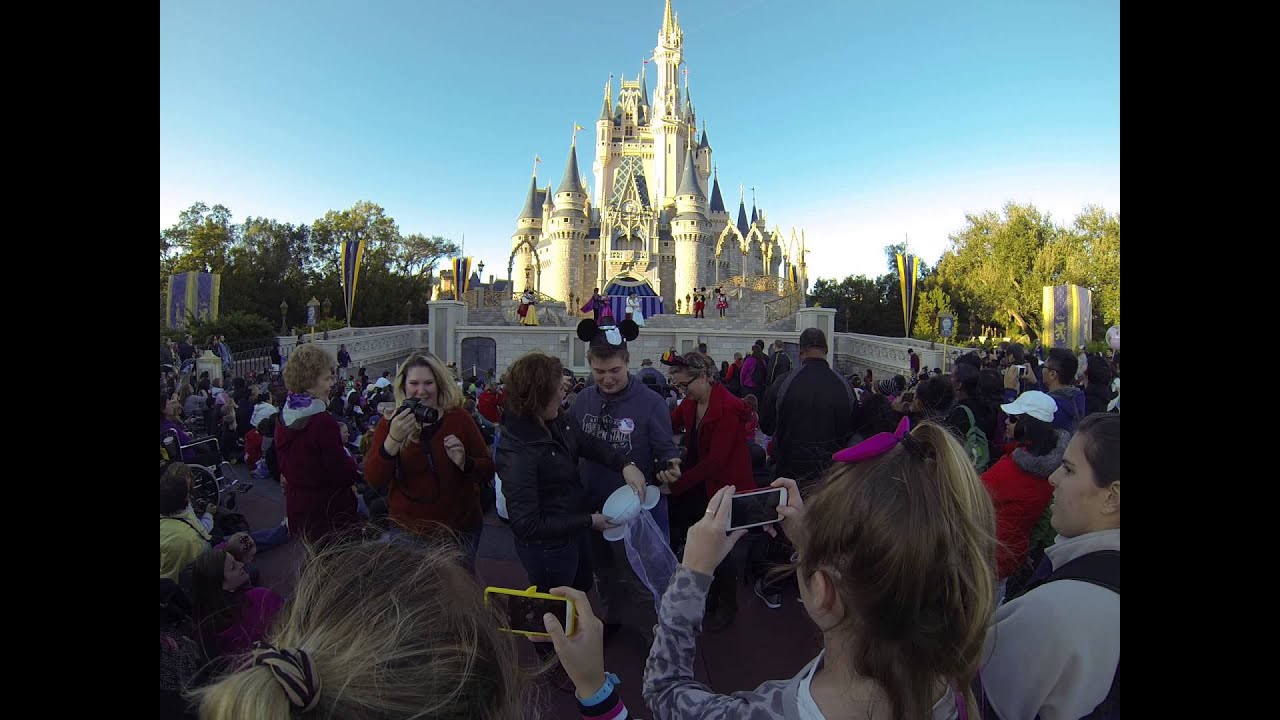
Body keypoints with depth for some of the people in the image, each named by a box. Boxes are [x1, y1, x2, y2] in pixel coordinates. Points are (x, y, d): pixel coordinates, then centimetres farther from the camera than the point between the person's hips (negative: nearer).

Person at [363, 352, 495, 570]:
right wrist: (393, 439, -28)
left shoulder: (459, 417, -5)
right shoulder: (390, 423, -2)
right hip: (409, 530, 0)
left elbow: (488, 471, -2)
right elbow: (373, 480, -13)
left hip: (461, 529, 0)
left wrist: (464, 462, -23)